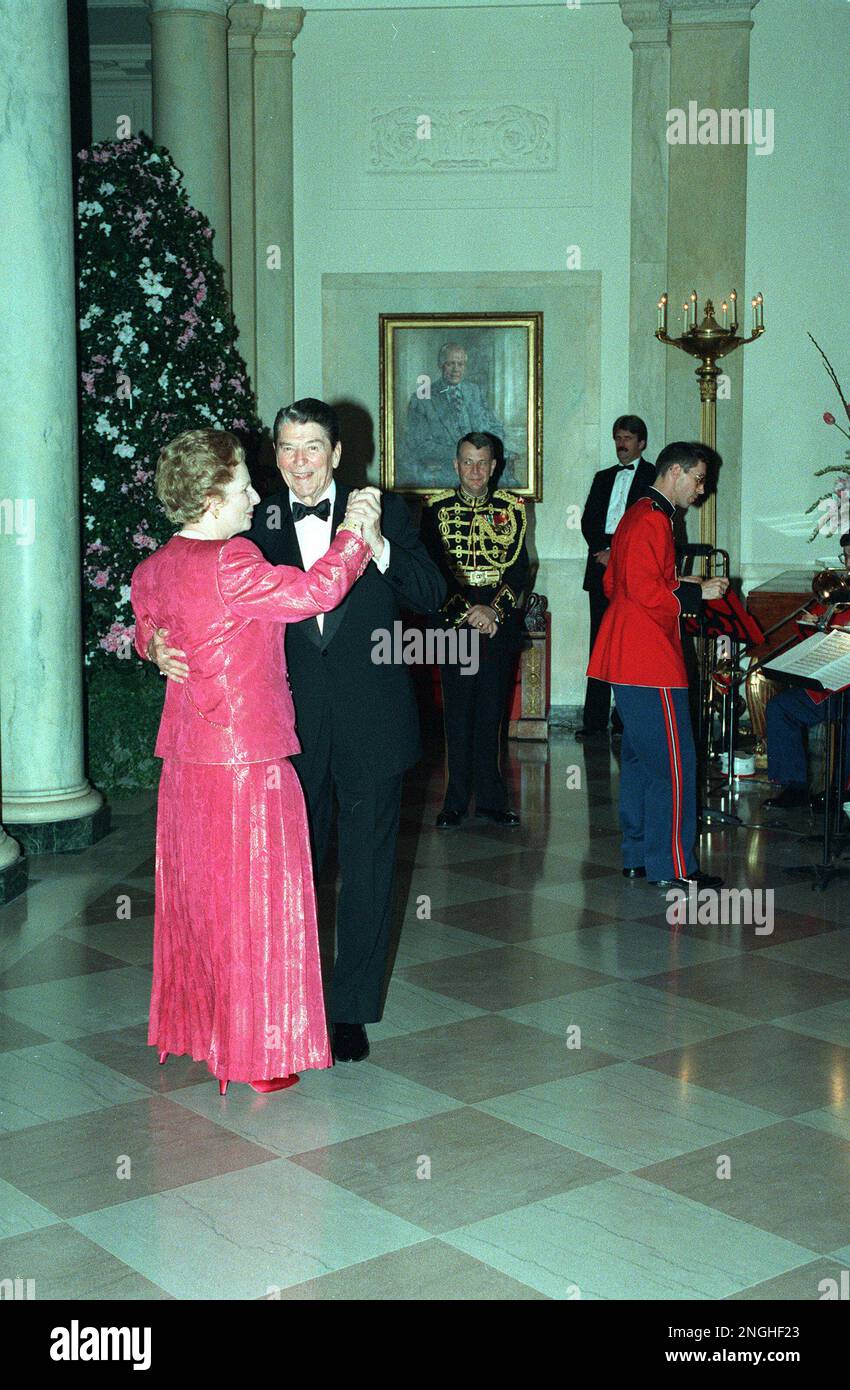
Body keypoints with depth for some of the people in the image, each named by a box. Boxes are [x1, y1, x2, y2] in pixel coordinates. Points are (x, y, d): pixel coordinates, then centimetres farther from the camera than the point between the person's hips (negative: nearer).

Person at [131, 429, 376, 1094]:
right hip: (248, 762, -8)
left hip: (185, 758, 8)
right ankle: (261, 1054, 13)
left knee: (195, 893, 19)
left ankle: (191, 1023, 33)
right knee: (256, 902, 3)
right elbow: (316, 591, -23)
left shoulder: (151, 571, 6)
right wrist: (354, 533, -9)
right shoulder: (229, 563, -21)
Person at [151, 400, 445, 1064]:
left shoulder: (384, 510, 1)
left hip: (371, 721, -1)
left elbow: (431, 594, -6)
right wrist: (166, 642, -20)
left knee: (367, 869, 8)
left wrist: (376, 543, -22)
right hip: (293, 722, 1)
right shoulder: (260, 521, 2)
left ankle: (353, 1011, 21)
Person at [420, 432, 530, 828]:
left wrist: (493, 610, -10)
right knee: (458, 714, 0)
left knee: (491, 713, 5)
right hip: (454, 621, -1)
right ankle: (457, 800, 7)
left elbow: (519, 569, 4)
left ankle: (490, 798, 12)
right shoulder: (437, 509, 4)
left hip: (499, 624, 1)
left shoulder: (511, 508, 8)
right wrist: (466, 612, -11)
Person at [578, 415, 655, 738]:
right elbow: (588, 520, 13)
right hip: (602, 566, 5)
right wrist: (601, 550, -4)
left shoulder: (653, 477, 5)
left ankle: (625, 718, -2)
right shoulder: (603, 478, 21)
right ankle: (595, 719, 2)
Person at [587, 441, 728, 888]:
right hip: (651, 664, -11)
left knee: (639, 759, 14)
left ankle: (637, 857, 20)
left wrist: (676, 584, 17)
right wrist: (697, 592, -12)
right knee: (674, 764, -7)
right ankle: (672, 866, -3)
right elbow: (644, 590, -23)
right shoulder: (653, 520, -14)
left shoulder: (635, 515, 19)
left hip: (626, 661, 11)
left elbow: (611, 584, 23)